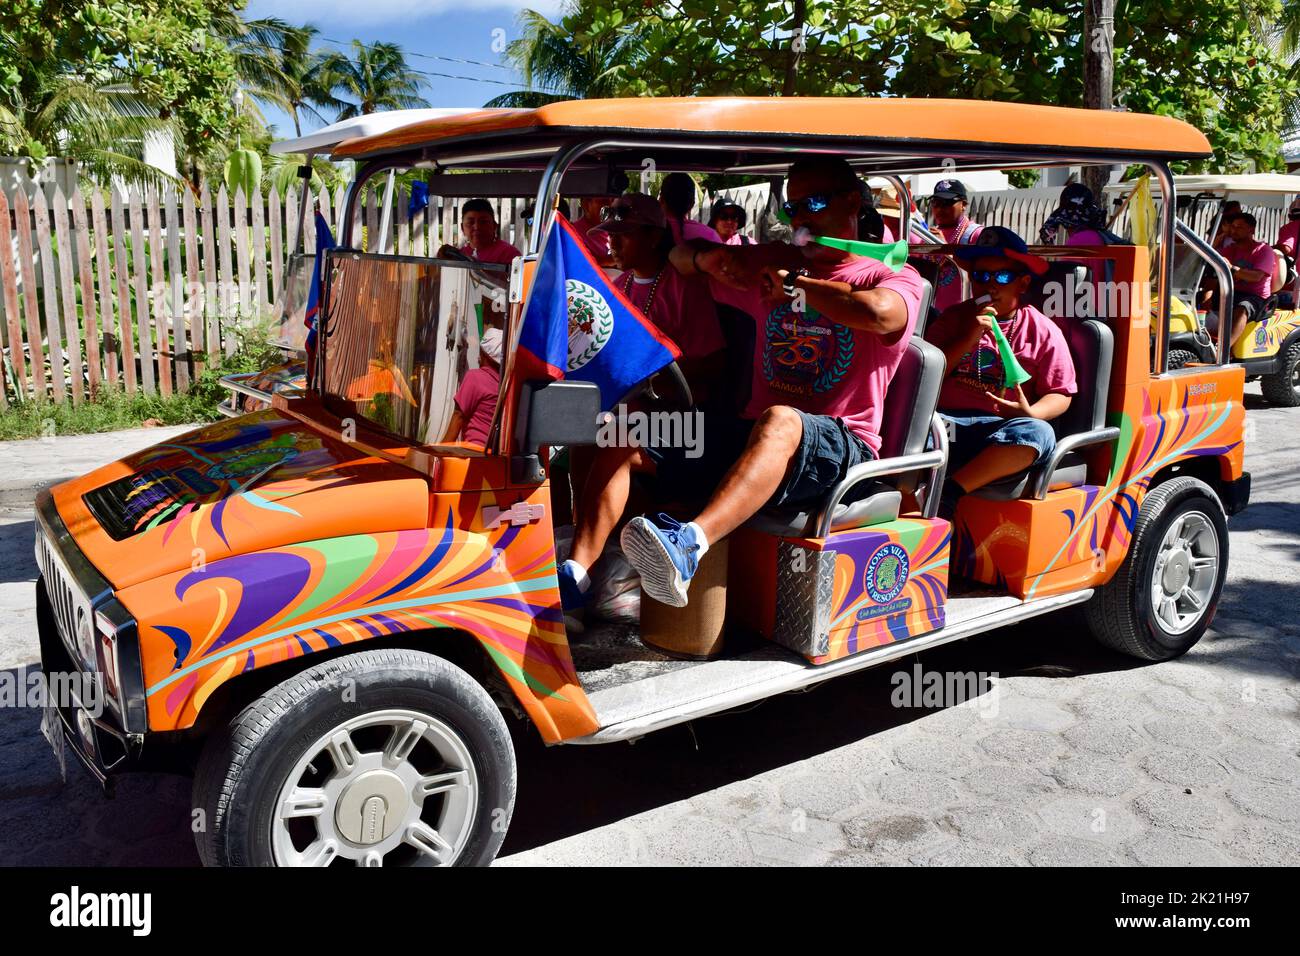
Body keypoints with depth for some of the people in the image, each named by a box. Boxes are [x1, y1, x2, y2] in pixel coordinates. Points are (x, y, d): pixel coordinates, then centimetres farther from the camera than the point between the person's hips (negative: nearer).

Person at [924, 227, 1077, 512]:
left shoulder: (1043, 331, 12)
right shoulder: (954, 317, 18)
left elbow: (1060, 395, 6)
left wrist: (1029, 413, -16)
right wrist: (967, 338, -5)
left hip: (1000, 429, -1)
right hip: (946, 422, 1)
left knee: (1039, 432, -34)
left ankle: (950, 491, -37)